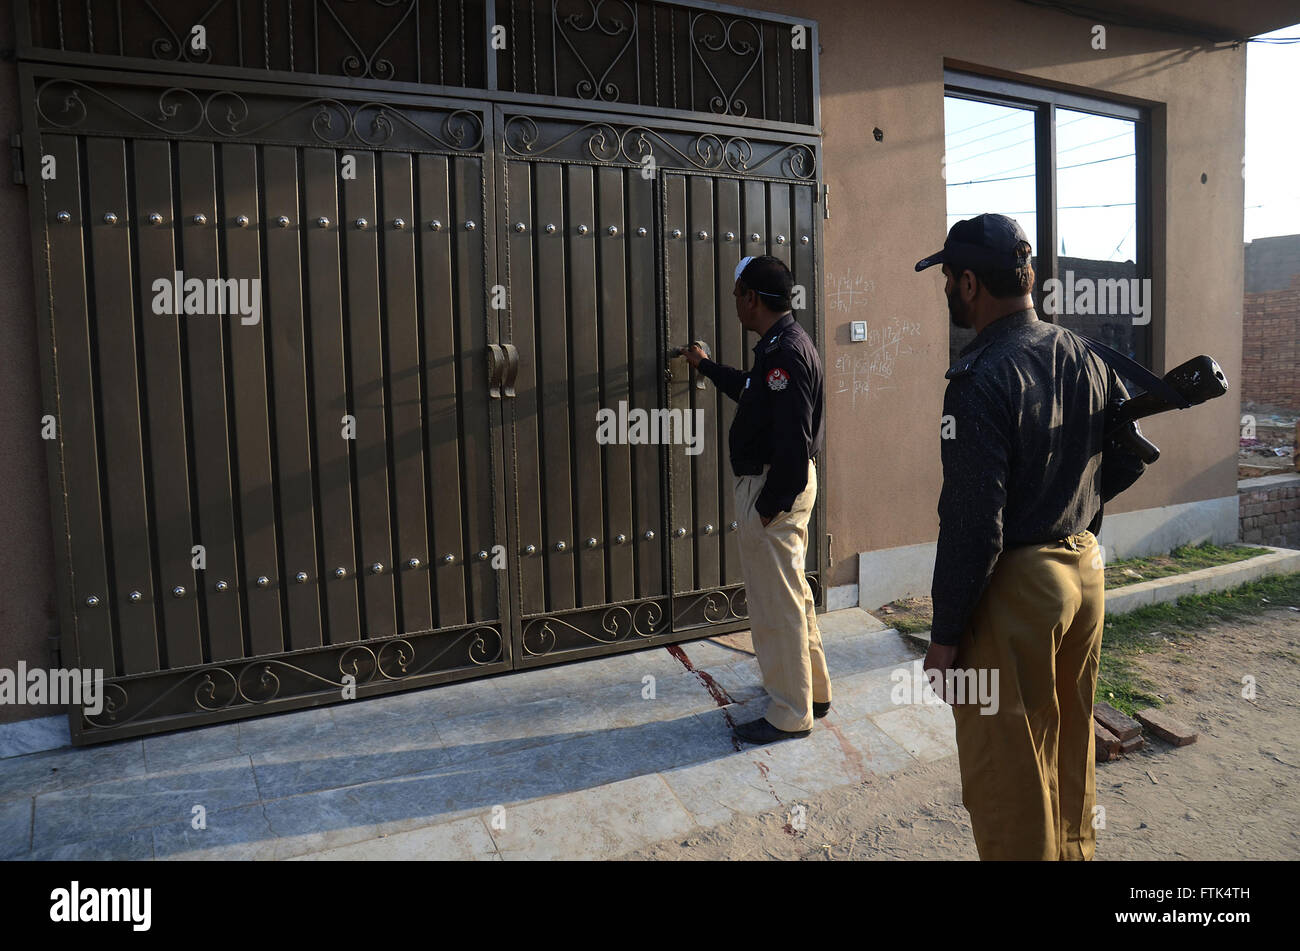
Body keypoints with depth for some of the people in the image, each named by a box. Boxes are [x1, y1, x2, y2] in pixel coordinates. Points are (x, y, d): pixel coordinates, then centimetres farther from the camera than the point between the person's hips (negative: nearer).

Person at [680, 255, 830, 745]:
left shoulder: (785, 351, -21)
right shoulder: (784, 342, 12)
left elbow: (793, 439, -27)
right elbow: (753, 391, 31)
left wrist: (771, 503, -21)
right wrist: (706, 365, 41)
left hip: (773, 488, -11)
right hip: (788, 483, 11)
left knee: (777, 603, 0)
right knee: (793, 591, 20)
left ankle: (790, 715, 12)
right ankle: (812, 689, 34)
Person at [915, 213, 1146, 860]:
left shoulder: (982, 379, -20)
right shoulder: (1086, 358, 4)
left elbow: (973, 523, -22)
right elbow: (1128, 459, 14)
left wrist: (944, 635, -15)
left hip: (1012, 588, -8)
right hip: (1086, 570, 8)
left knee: (1006, 770, 6)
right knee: (1070, 747, 24)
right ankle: (1073, 849, 41)